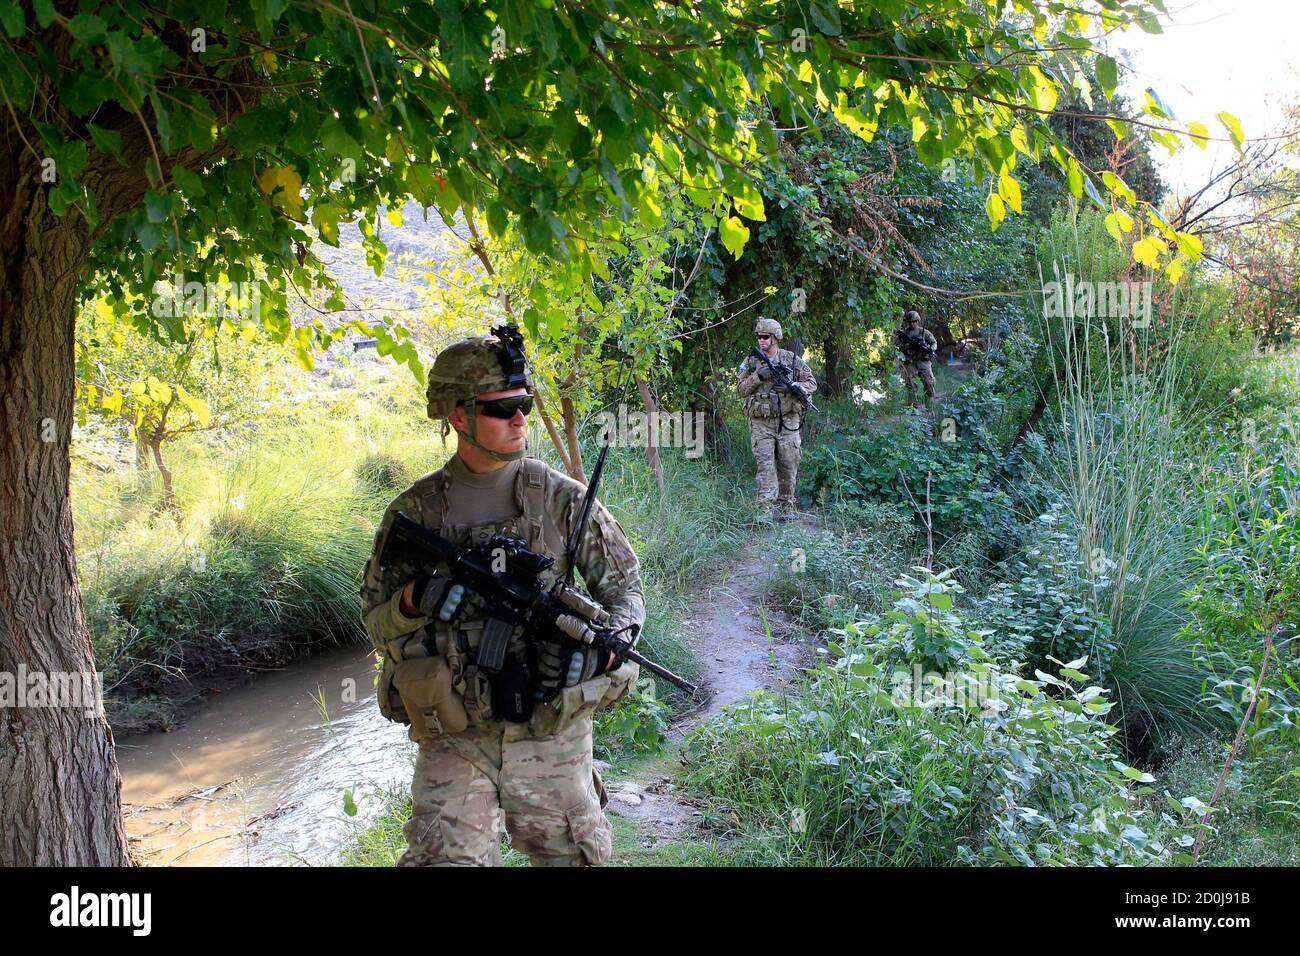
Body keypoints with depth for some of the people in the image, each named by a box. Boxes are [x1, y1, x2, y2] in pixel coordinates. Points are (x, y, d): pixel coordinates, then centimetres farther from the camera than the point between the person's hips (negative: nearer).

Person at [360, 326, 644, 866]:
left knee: (572, 856, 15)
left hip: (553, 736, 1)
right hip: (454, 738, 0)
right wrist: (414, 599, -16)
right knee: (444, 856, -15)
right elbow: (376, 624, 7)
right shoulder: (414, 512, 1)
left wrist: (599, 652, -13)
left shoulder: (563, 500, 0)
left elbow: (625, 588, 6)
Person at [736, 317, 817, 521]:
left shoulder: (791, 359, 5)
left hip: (788, 421, 1)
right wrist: (758, 376, -13)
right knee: (765, 463, -11)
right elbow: (741, 390, 3)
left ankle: (786, 507, 16)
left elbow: (812, 383, 6)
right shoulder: (750, 361, 7)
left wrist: (792, 387, -13)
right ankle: (766, 508, -16)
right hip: (761, 423, -1)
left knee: (788, 466, 4)